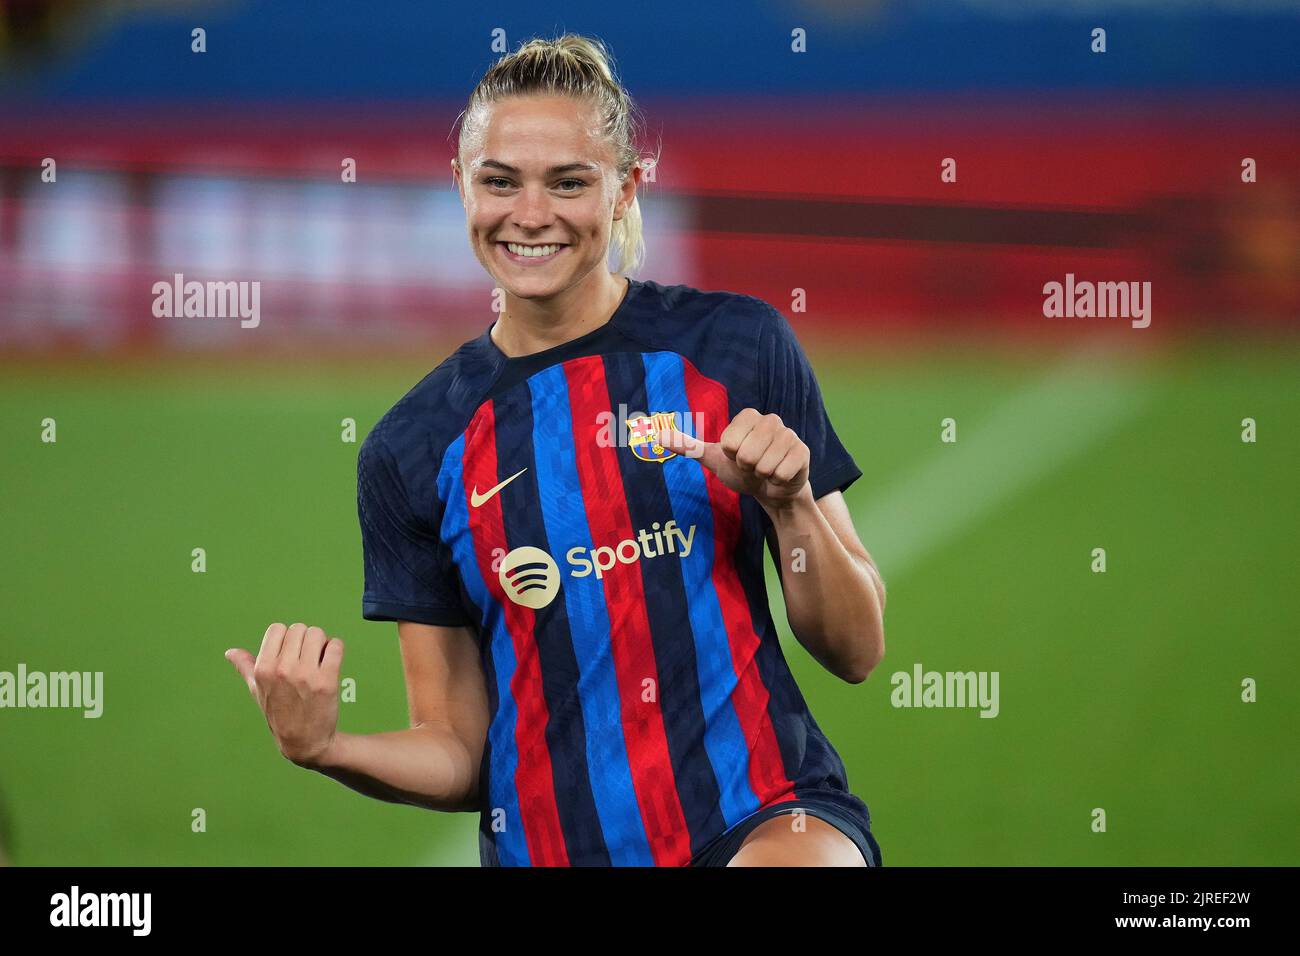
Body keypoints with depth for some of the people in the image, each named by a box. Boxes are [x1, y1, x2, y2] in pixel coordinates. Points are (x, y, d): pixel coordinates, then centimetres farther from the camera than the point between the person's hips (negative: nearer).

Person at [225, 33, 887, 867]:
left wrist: (792, 504, -11)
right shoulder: (411, 449, 6)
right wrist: (323, 747, -10)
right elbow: (457, 752, 8)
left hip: (765, 817, -4)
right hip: (550, 842, 4)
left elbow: (856, 652, 5)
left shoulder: (736, 345, 2)